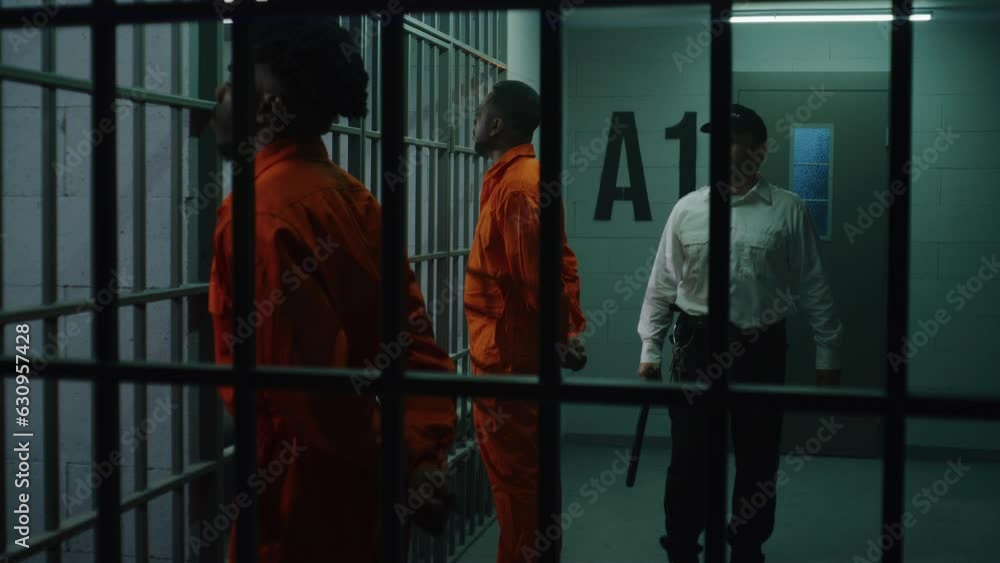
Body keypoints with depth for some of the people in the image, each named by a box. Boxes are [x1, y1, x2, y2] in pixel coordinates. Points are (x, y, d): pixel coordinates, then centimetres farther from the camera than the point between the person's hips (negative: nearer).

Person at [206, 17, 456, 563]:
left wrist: (392, 464, -15)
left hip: (303, 495, -7)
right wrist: (421, 454, -4)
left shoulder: (261, 212, -19)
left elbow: (304, 373, -25)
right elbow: (412, 332, 2)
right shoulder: (352, 196, 5)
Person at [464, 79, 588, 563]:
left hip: (510, 356, -10)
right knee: (521, 471, 17)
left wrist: (560, 336, -17)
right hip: (510, 351, 10)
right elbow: (561, 262, 14)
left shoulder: (517, 185, -17)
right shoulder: (513, 178, 14)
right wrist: (572, 327, 10)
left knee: (514, 475, 0)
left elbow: (536, 273, -23)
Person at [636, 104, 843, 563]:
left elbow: (813, 288, 2)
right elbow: (661, 285, 5)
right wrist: (649, 350, 2)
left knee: (758, 457, 11)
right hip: (697, 345, 1)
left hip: (760, 349, 0)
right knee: (688, 456, 4)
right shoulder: (687, 209, 2)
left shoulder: (788, 211, -2)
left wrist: (827, 353, 2)